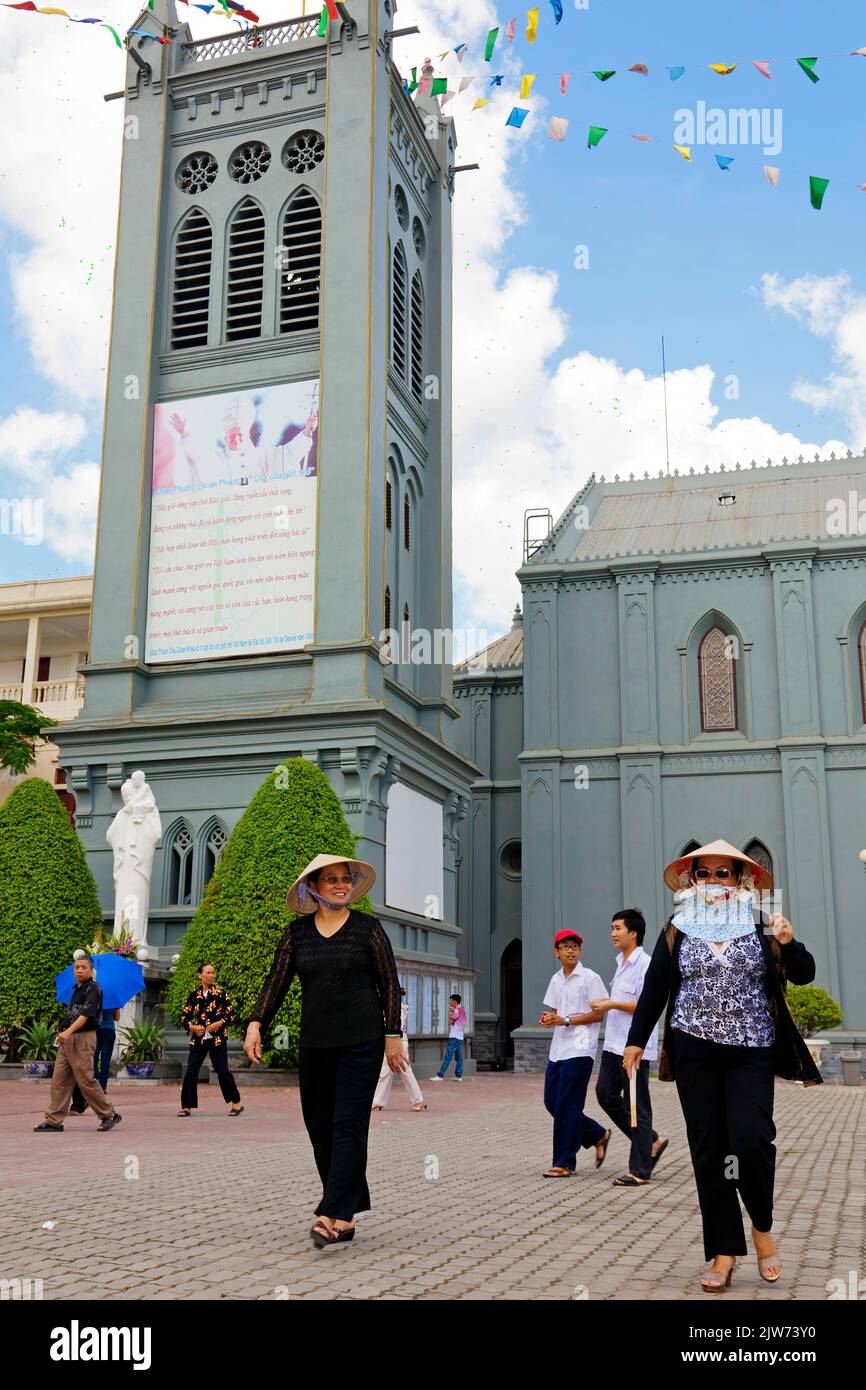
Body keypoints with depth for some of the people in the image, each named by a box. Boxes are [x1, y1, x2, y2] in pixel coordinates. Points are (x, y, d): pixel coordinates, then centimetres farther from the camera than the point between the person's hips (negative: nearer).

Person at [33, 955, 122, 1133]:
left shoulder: (93, 988, -9)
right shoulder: (76, 990, 18)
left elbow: (86, 1014, -21)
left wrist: (69, 1031, -31)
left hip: (83, 1038, -9)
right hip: (68, 1039, 9)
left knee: (86, 1080, -6)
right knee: (59, 1080, 3)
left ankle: (110, 1115, 6)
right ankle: (53, 1121, 5)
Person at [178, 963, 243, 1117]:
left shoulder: (220, 992, -1)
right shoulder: (194, 994, 6)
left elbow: (231, 1013, 0)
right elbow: (184, 1015, 11)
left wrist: (219, 1023, -14)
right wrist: (192, 1027, -5)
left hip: (217, 1038, -3)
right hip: (198, 1038, 3)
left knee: (222, 1070, -2)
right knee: (191, 1071, -4)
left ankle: (236, 1102, 12)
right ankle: (187, 1106, 3)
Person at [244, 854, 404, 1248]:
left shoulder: (367, 928, -1)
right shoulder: (297, 933, 6)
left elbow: (389, 984, 0)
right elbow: (276, 981, 4)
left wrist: (393, 1036, -3)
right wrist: (256, 1023, -9)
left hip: (361, 1042, -4)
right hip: (314, 1045, 4)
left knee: (348, 1126, -10)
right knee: (320, 1127, 6)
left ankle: (333, 1216, -13)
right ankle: (346, 1215, 16)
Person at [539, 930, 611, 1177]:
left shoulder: (590, 978, -6)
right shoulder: (556, 980, 15)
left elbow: (598, 1014, -9)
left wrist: (565, 1020, -15)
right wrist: (548, 1018, -3)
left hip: (579, 1050, -8)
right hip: (557, 1049, 8)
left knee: (566, 1106, -7)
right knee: (551, 1101, 8)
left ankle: (564, 1163, 3)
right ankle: (597, 1135, 25)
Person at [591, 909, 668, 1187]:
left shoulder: (645, 964, -14)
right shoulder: (621, 963, 16)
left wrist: (611, 1004, -17)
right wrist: (605, 1005, 8)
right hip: (614, 1043, 9)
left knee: (636, 1106, -2)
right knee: (605, 1094, 8)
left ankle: (639, 1171, 6)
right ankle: (651, 1142, 21)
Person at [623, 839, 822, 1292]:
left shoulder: (760, 927, 3)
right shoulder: (677, 931, 5)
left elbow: (803, 975, 2)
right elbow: (654, 988, 9)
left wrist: (788, 943, -17)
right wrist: (636, 1041, 7)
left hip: (751, 1053, -1)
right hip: (694, 1053, 1)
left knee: (751, 1142, -13)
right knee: (708, 1151, 2)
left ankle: (763, 1226, 15)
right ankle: (723, 1252, 12)